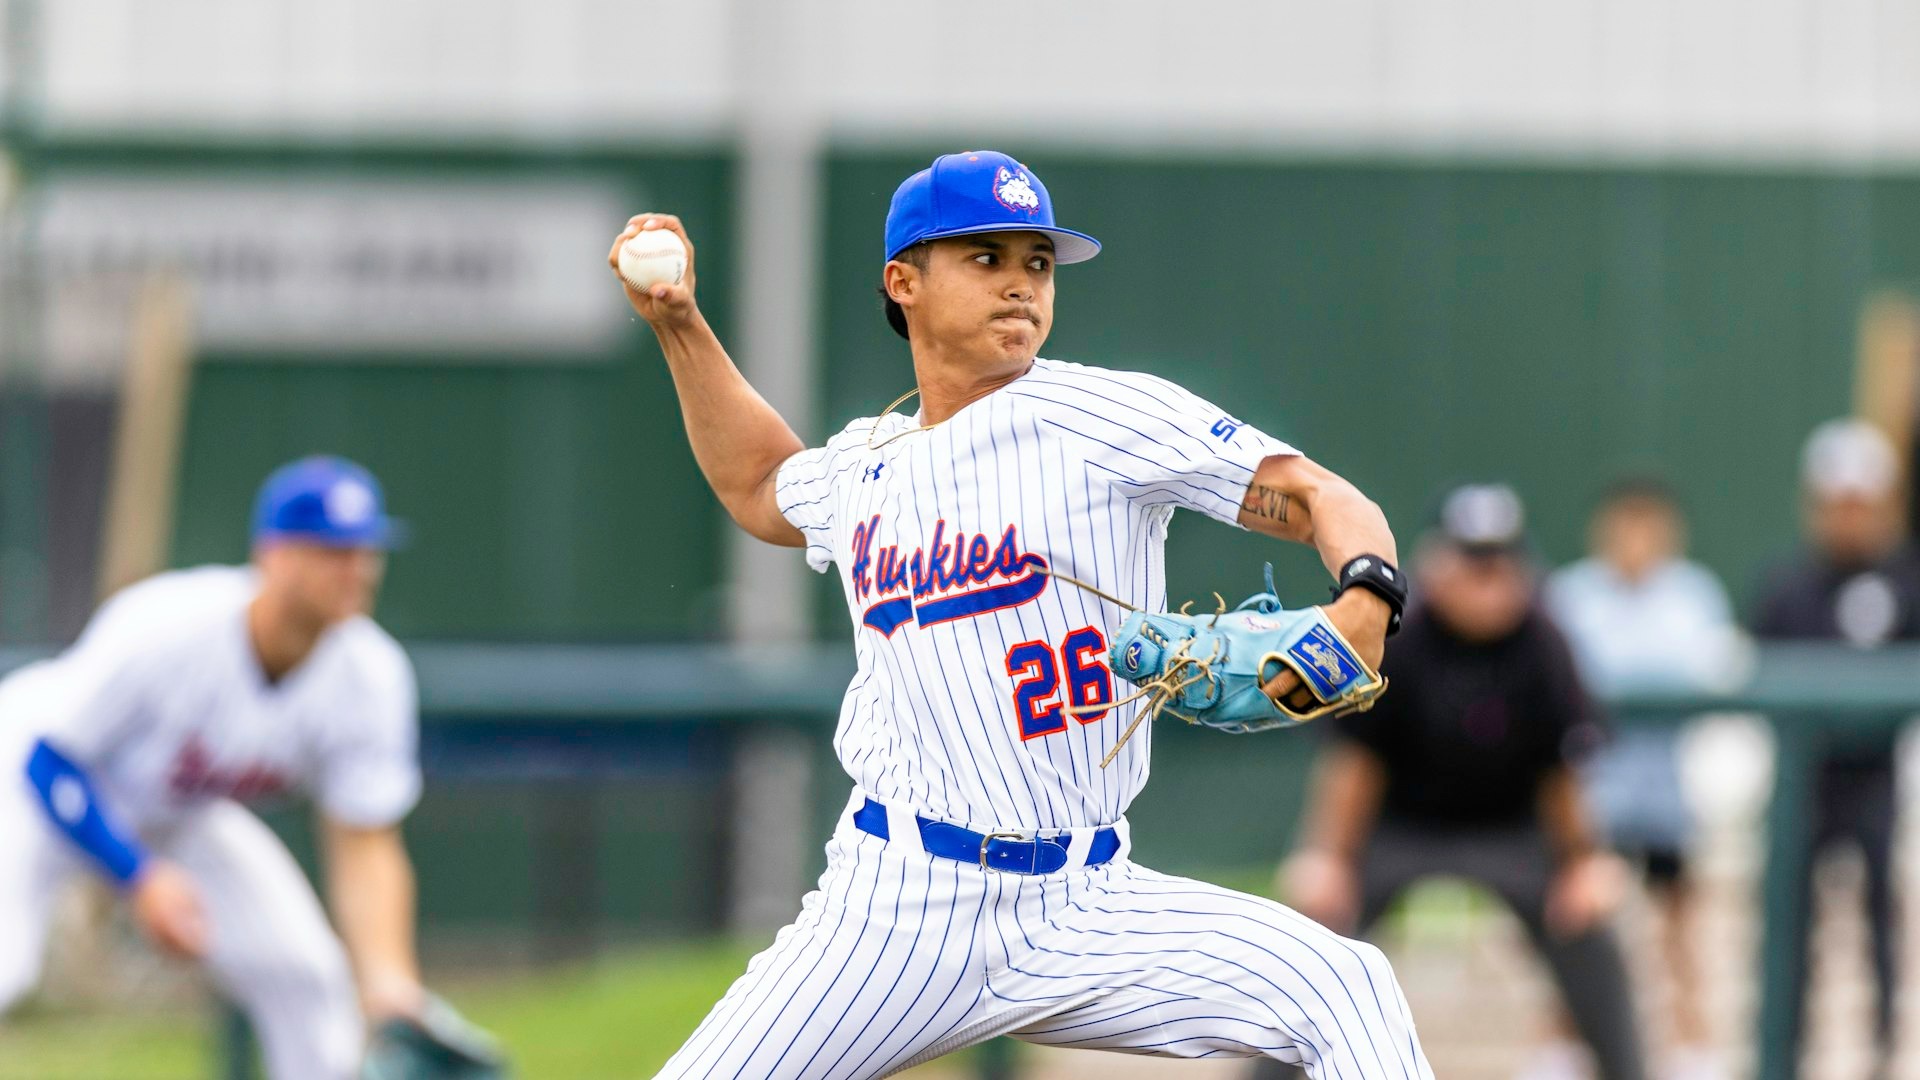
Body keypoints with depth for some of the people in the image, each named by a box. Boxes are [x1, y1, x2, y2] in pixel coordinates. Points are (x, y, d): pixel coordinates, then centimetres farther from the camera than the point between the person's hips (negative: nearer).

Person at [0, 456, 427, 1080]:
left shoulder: (369, 675, -22)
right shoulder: (165, 630, -36)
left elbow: (365, 847, -18)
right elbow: (50, 764, -27)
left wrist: (388, 980, -33)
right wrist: (140, 879, -36)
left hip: (176, 816, 6)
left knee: (308, 975, -5)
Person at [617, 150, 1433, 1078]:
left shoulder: (1098, 413, -4)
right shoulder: (866, 468, 11)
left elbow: (1318, 499, -10)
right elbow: (760, 490, 35)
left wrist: (1364, 601, -30)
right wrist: (679, 327, 28)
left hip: (1084, 908, -3)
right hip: (898, 910, 3)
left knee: (1343, 990, -23)